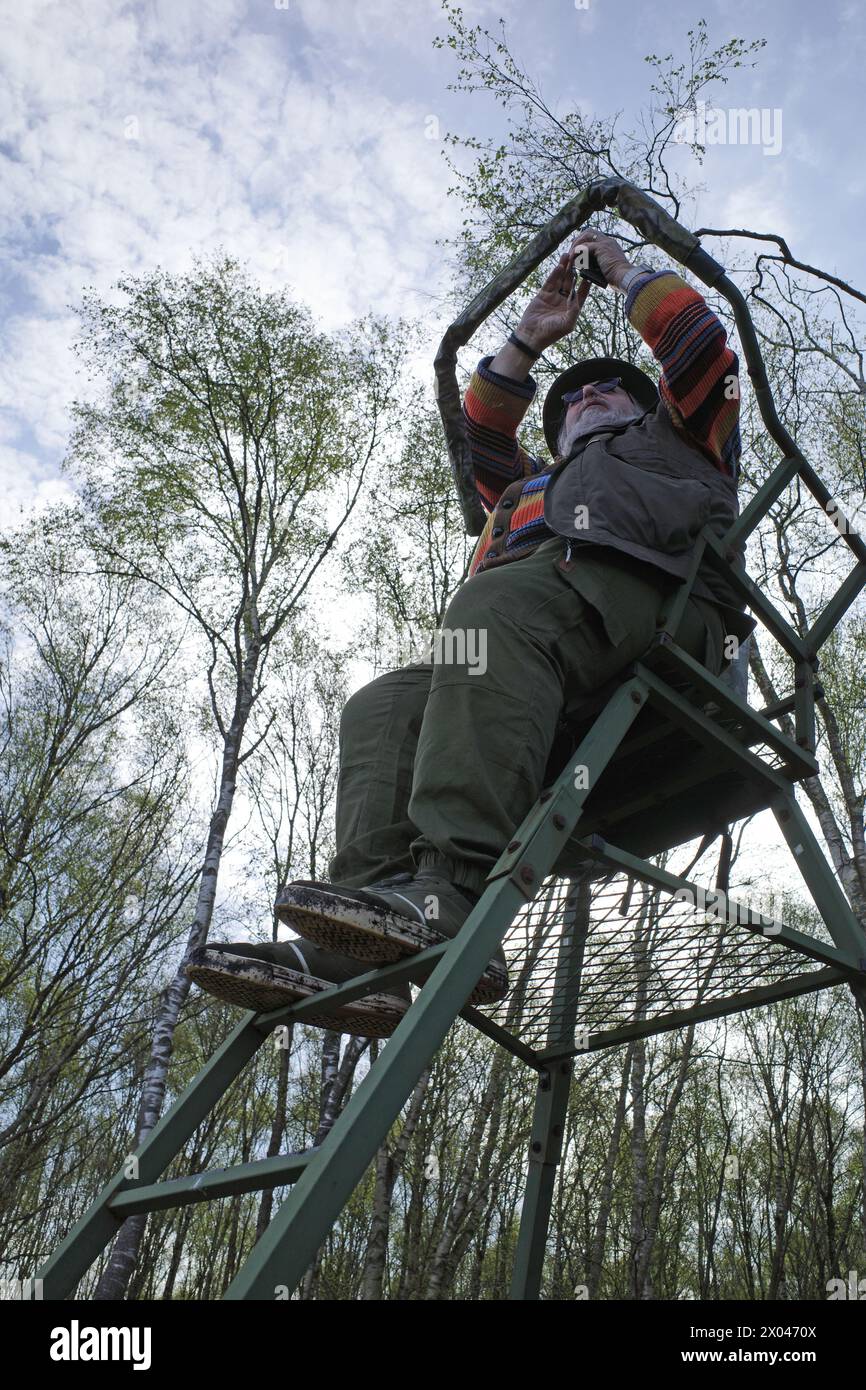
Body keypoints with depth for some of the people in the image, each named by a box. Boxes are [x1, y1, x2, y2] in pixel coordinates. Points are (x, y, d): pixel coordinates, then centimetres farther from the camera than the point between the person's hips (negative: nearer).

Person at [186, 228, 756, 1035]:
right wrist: (530, 340, 44)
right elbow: (482, 434, 44)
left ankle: (453, 893, -52)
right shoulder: (541, 484, 48)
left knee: (497, 606, -36)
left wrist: (628, 275, 40)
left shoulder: (675, 441, 36)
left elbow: (701, 346, 26)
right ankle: (354, 955, -35)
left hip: (641, 592, -6)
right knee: (384, 708, -17)